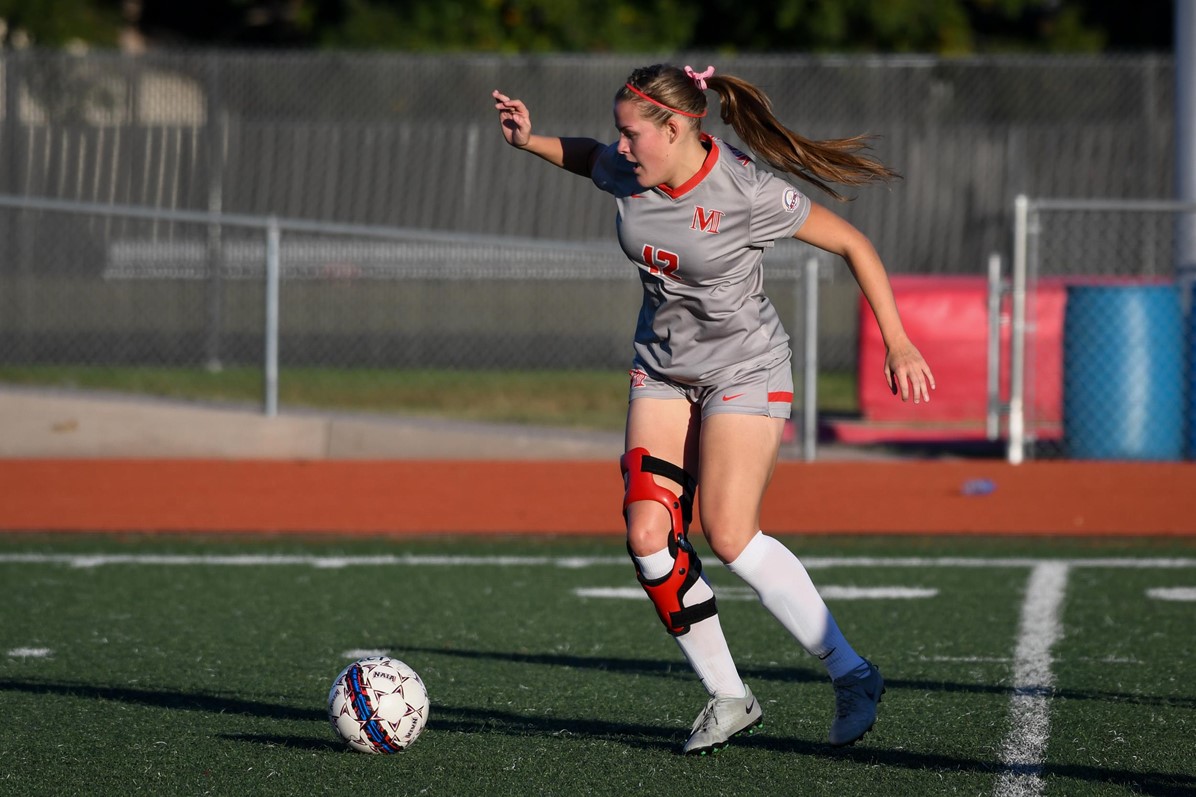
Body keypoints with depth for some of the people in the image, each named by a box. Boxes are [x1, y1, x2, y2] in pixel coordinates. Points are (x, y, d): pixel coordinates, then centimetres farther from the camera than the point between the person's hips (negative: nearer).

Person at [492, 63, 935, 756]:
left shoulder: (748, 194, -24)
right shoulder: (623, 173, -7)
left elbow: (853, 245, -14)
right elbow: (585, 156, 19)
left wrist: (898, 344, -16)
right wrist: (530, 140, 0)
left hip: (745, 366, -6)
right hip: (662, 367, 6)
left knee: (729, 536, -18)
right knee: (649, 532, -9)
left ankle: (853, 676, -5)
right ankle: (728, 699, 3)